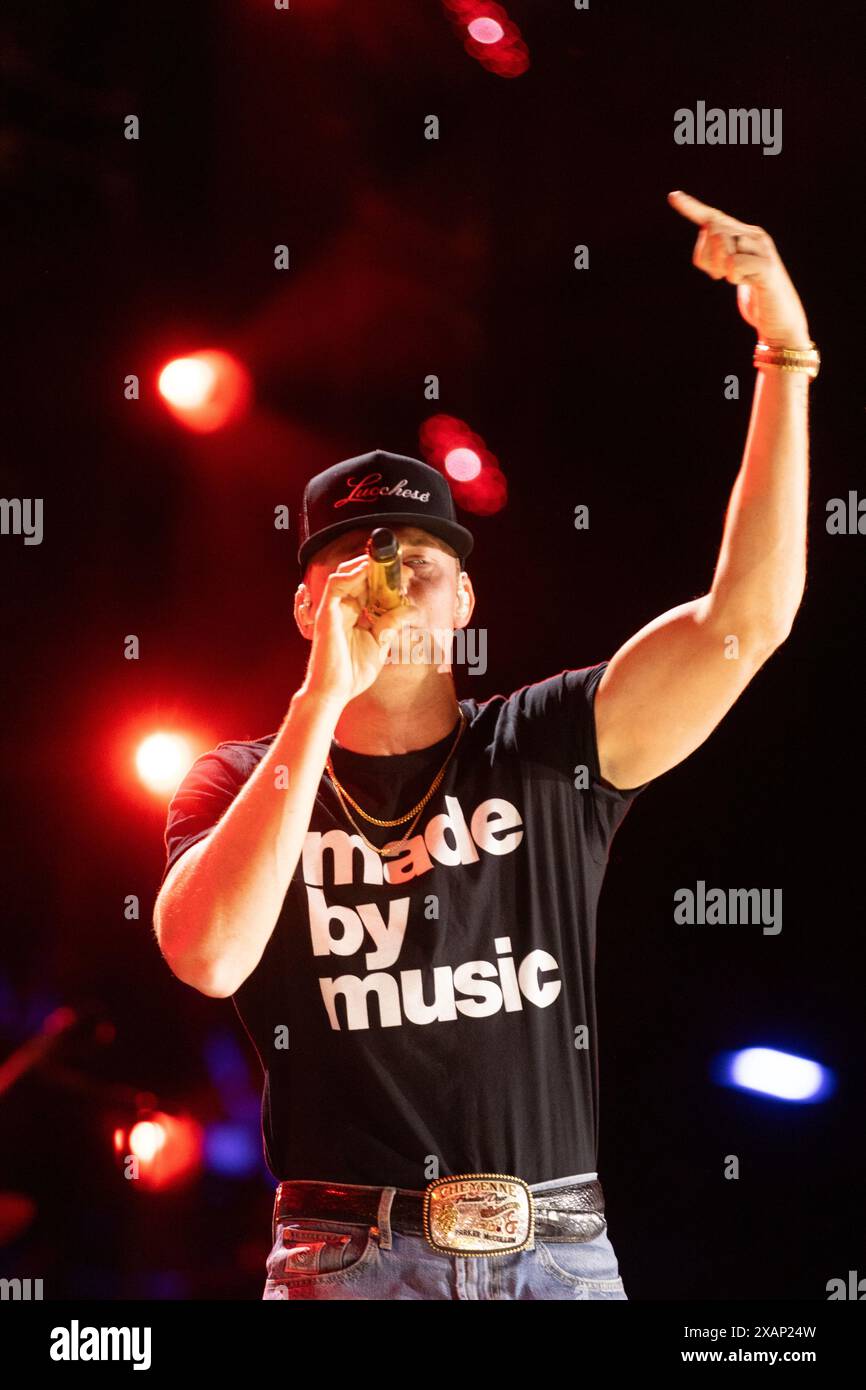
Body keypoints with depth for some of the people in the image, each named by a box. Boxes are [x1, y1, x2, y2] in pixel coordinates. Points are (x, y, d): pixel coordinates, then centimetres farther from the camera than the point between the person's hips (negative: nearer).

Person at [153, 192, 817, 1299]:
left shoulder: (547, 750, 6)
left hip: (560, 1252, 1)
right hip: (346, 1255, -1)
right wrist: (324, 698, -16)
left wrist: (785, 352, -9)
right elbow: (208, 957, -15)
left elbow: (745, 615, -3)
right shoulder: (237, 782, 6)